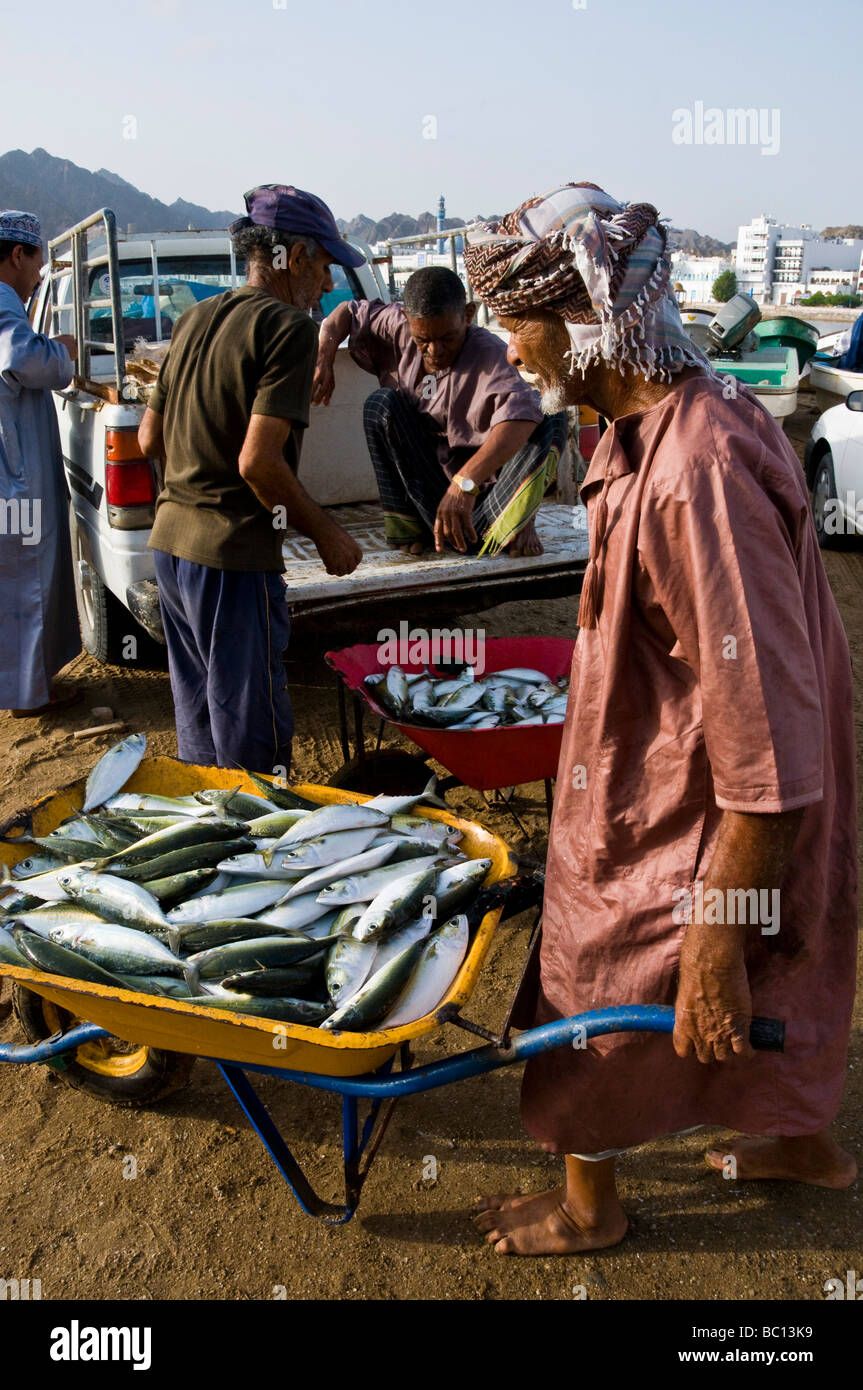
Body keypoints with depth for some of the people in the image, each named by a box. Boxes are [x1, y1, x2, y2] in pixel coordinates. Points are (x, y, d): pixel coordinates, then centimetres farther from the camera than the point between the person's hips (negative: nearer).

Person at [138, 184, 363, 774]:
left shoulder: (195, 320, 14)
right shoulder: (288, 327, -11)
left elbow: (150, 438, 17)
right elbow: (259, 461, -20)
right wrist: (327, 533, -9)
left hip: (172, 542, 9)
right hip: (234, 554, -9)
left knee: (200, 722, 19)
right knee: (254, 739, 2)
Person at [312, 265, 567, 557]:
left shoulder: (488, 353, -21)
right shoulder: (400, 329, -4)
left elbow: (521, 412, -41)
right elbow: (348, 311, 13)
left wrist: (465, 482, -53)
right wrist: (323, 360, -8)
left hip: (483, 483, -4)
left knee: (552, 421, -25)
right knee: (382, 403, -17)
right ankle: (410, 523, -13)